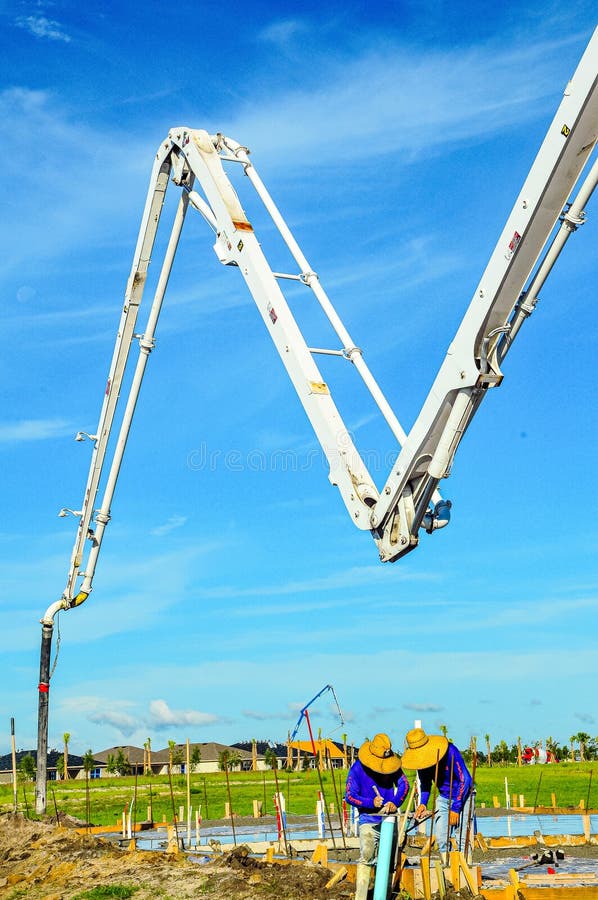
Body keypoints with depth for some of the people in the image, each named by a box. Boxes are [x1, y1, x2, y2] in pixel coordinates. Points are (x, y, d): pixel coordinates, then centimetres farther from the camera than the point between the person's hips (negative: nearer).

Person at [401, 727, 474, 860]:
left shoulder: (450, 752, -27)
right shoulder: (420, 760, -9)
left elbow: (465, 780, -26)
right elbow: (425, 784, 6)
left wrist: (455, 808, -26)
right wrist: (422, 803, -12)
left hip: (462, 796, -6)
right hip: (443, 797, 6)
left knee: (461, 837, -14)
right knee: (440, 837, -1)